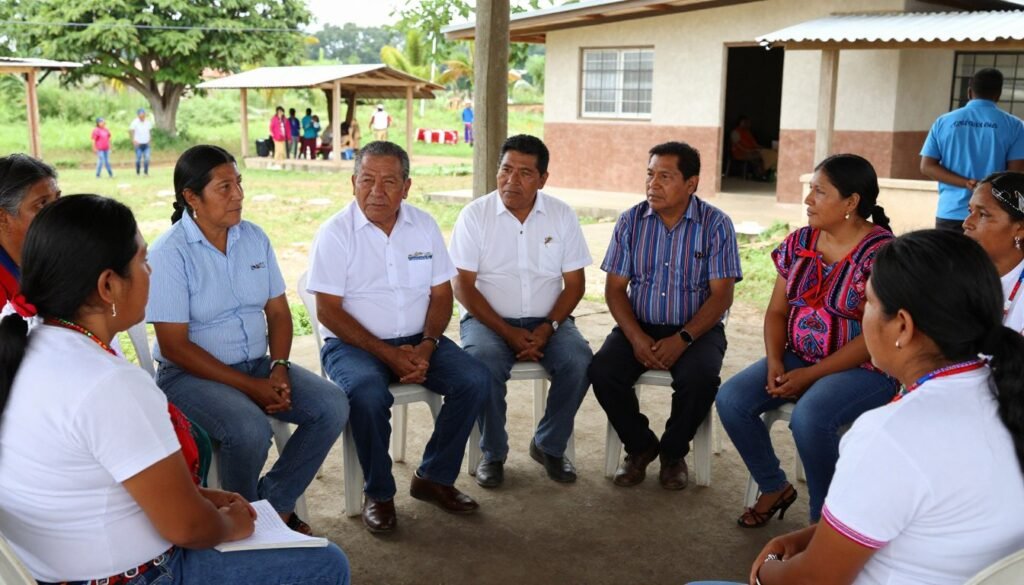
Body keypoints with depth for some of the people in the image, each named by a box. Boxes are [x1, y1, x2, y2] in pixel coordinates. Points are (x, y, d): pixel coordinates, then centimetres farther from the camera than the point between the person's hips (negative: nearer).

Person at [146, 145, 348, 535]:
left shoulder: (254, 237, 5)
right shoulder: (170, 253, -13)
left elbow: (278, 311, 10)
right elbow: (175, 346, -15)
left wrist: (279, 368, -9)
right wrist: (248, 386, -19)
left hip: (257, 364, 6)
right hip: (191, 374, -6)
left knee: (333, 406, -14)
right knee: (250, 429, -33)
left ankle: (274, 501, 2)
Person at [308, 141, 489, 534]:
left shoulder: (424, 225, 5)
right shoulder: (335, 233, -7)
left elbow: (441, 294, 7)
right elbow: (328, 311, -11)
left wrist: (427, 346, -12)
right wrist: (387, 354, -19)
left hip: (417, 340, 4)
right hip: (353, 342, -4)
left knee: (475, 380, -17)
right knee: (368, 394, -34)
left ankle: (433, 478, 2)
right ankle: (378, 494, -9)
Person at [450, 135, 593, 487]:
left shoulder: (562, 216, 3)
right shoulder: (474, 215, -3)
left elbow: (575, 283, 3)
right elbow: (463, 286, -6)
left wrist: (548, 328, -14)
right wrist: (507, 332, -16)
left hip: (547, 320, 2)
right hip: (488, 319, -2)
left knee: (579, 362, -26)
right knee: (484, 364, -32)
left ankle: (549, 446, -1)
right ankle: (492, 452, -7)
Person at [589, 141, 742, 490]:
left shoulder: (716, 225, -4)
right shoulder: (631, 221, 3)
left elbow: (721, 295, -9)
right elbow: (615, 288, 1)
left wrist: (682, 339, -22)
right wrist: (636, 337, -15)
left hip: (696, 328, -2)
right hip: (638, 326, 2)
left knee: (700, 378, -32)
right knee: (602, 371, -24)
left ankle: (674, 451, 0)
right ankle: (640, 446, 4)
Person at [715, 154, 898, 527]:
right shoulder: (799, 243, 5)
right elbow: (777, 311, 9)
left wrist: (810, 375, -20)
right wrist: (775, 364, -9)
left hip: (863, 369, -6)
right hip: (798, 357, 7)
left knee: (809, 416, -34)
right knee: (730, 400, -14)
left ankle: (823, 519, -8)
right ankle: (774, 488, 8)